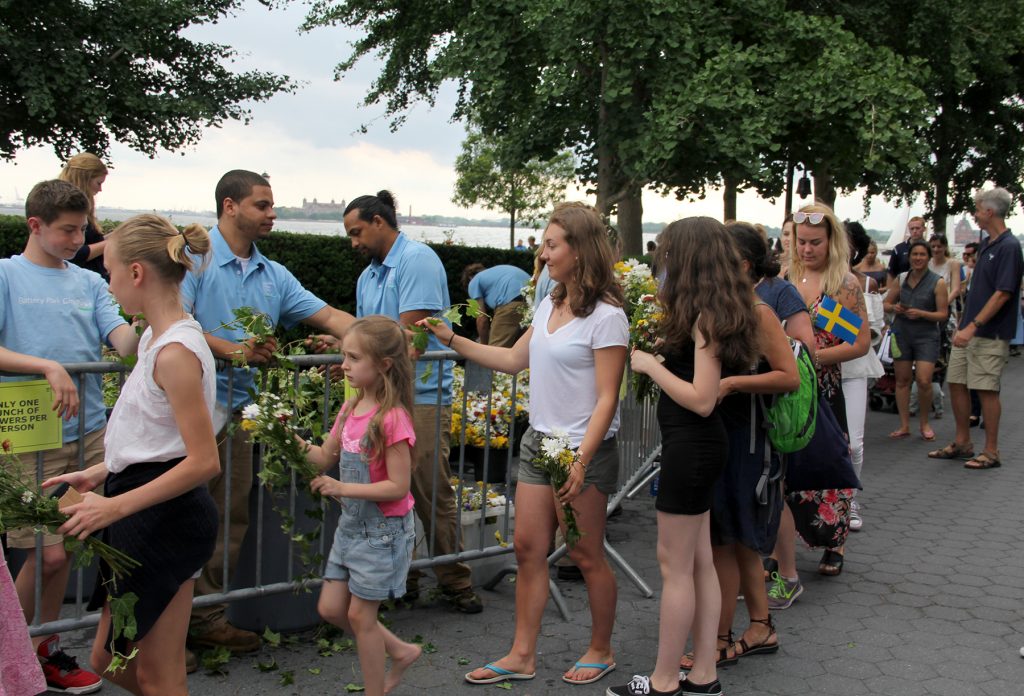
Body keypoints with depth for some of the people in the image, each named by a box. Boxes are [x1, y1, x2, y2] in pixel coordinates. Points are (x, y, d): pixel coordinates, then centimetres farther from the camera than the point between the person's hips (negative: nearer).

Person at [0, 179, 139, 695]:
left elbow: (122, 339, 2)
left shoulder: (90, 282, 15)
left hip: (92, 431, 5)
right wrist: (49, 367, -23)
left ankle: (44, 648, 23)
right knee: (51, 552, -6)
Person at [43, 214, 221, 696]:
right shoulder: (156, 337, 10)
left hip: (168, 518, -10)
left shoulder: (175, 352, -21)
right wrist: (97, 474, 13)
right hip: (145, 516, 10)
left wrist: (115, 507, -23)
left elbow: (203, 462, -24)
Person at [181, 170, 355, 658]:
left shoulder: (274, 275, 16)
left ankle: (205, 617, 20)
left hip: (238, 411, 7)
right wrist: (233, 349, -24)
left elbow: (329, 316, 11)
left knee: (229, 519, 10)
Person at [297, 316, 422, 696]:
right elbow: (325, 457, 8)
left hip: (383, 529, -8)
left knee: (359, 614, 2)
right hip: (351, 523, 8)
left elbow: (398, 486, -23)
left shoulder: (392, 419, -22)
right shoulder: (351, 408, 3)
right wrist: (297, 444, -10)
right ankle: (400, 651, 31)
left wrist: (343, 488, -27)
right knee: (331, 608, 13)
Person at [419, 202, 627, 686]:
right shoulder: (549, 305, 9)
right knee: (528, 549, 8)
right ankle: (522, 656, 17)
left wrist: (581, 461, -23)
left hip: (584, 449, -8)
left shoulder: (605, 315, -15)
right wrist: (452, 341, 16)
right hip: (539, 441, 8)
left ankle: (601, 650, 23)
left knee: (586, 555, 4)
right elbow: (514, 360, 19)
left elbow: (607, 398, -17)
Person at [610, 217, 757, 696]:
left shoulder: (704, 315, -18)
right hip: (697, 444, 10)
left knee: (674, 565, 0)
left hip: (692, 445, -10)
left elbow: (701, 399, -23)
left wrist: (650, 365, -15)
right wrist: (657, 361, 5)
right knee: (699, 562, 14)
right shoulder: (715, 311, 10)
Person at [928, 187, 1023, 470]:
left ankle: (991, 451, 7)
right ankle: (962, 443, 22)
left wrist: (973, 326, -23)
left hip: (990, 333, -9)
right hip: (969, 330, 9)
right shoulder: (986, 245, 13)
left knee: (986, 389, -3)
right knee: (956, 383, 11)